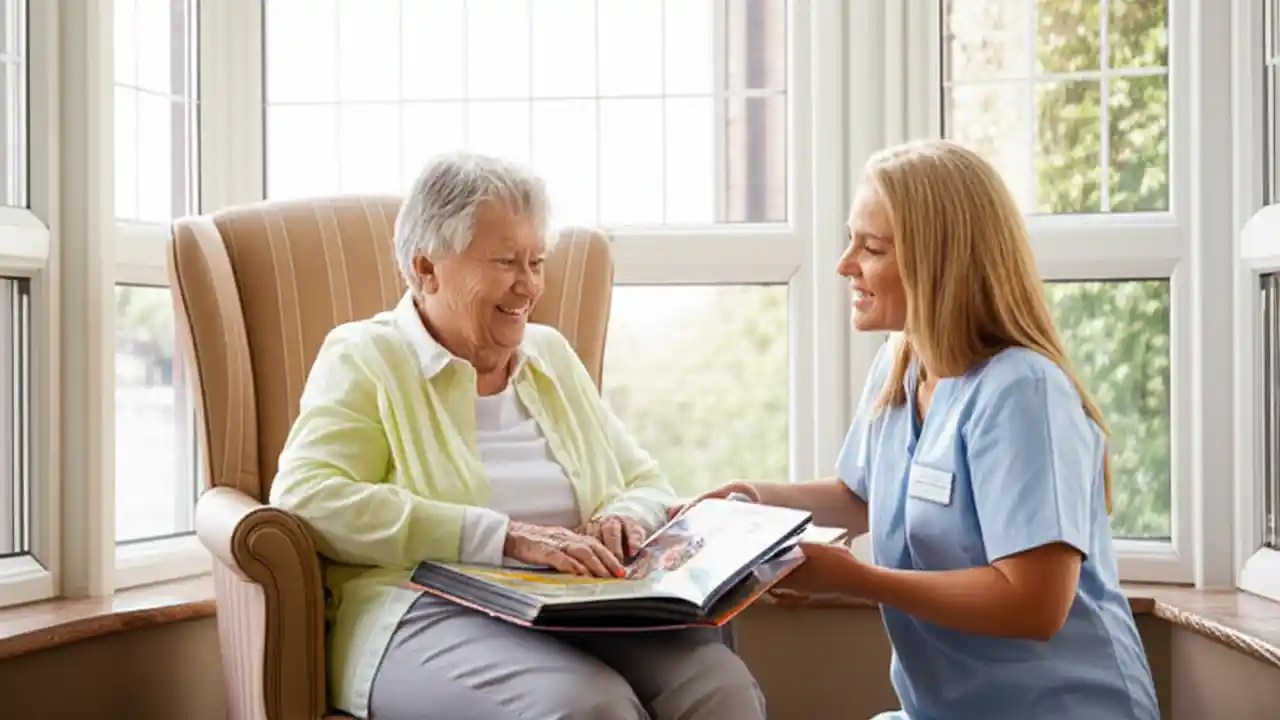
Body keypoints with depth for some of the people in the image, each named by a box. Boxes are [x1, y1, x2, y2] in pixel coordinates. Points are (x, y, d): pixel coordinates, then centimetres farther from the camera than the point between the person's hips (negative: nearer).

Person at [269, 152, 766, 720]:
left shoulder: (552, 354, 22)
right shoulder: (365, 358, 5)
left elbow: (647, 485, 25)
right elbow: (304, 496, -12)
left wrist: (624, 518, -2)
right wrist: (504, 537, -19)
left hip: (588, 606, 5)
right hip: (435, 611, -5)